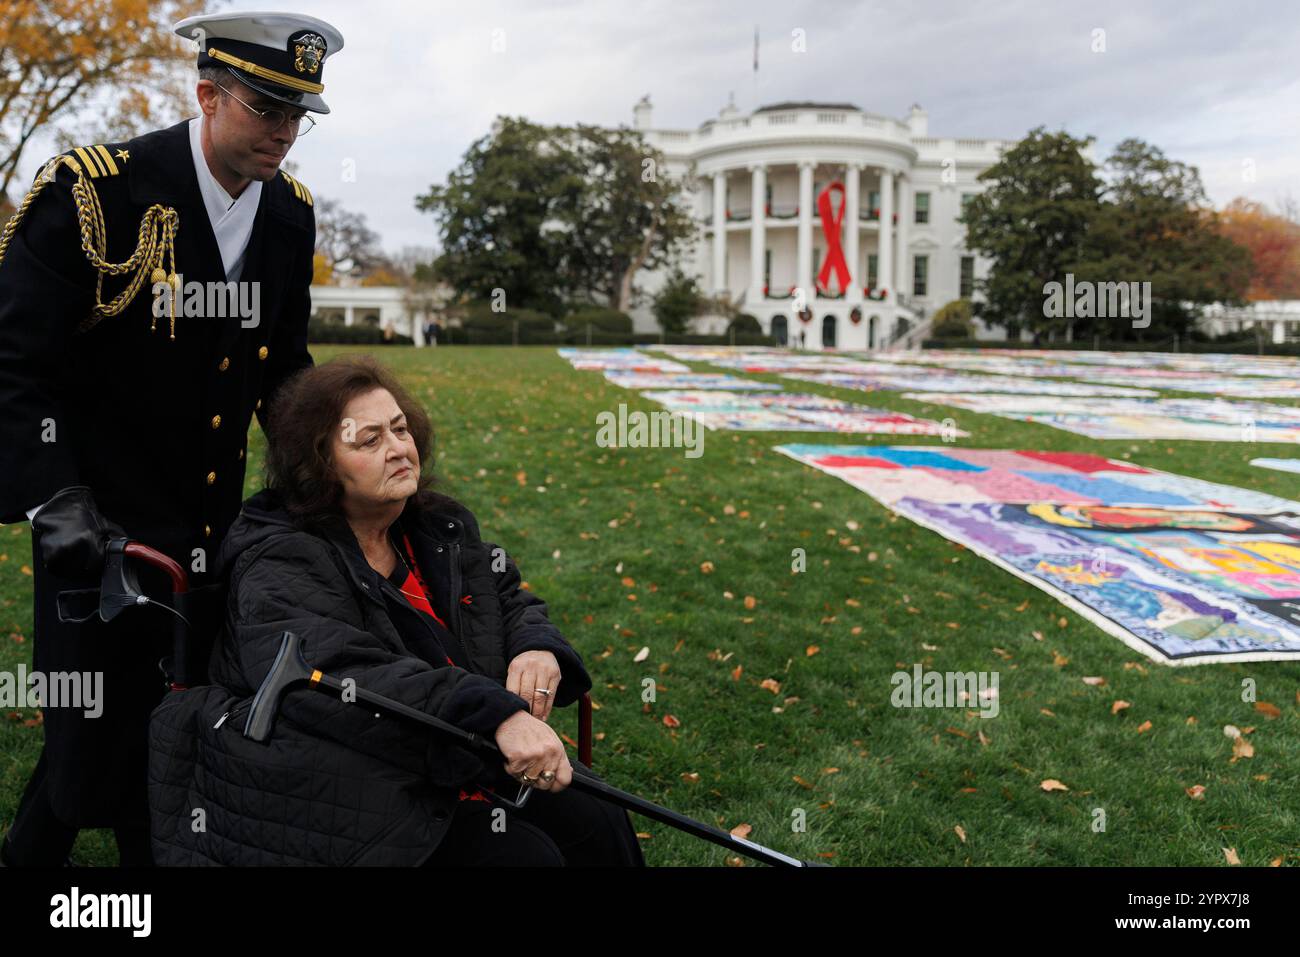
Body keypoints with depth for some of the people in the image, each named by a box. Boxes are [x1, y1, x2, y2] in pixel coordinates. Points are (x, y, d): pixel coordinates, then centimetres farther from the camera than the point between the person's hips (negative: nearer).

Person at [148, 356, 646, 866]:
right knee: (524, 854, -20)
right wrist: (500, 713, -43)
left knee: (600, 825, -6)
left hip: (464, 773, 7)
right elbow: (345, 674, -32)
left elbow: (512, 601, 15)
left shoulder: (441, 527, 8)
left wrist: (539, 649, -12)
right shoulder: (280, 567, -15)